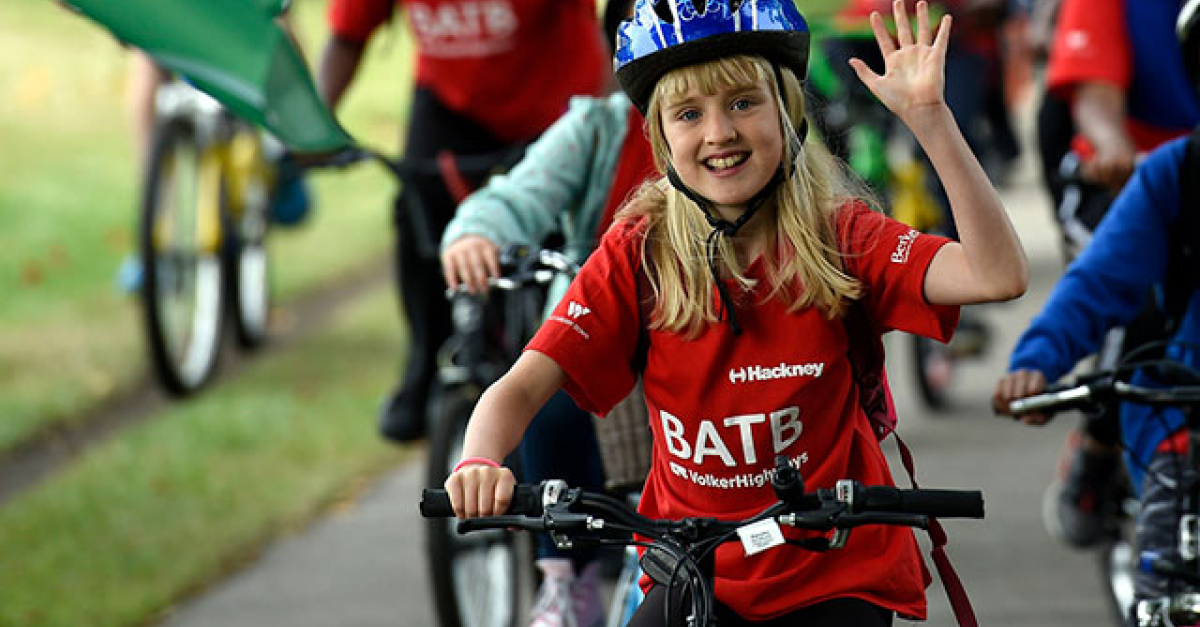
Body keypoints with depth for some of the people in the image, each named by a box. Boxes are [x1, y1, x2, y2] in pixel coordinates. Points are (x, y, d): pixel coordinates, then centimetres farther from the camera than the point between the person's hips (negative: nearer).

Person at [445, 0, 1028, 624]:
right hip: (696, 573, 1)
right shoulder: (639, 252, -6)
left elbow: (997, 276, -24)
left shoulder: (838, 237, -8)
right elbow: (521, 387, -12)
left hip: (839, 576, -1)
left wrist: (928, 119, -31)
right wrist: (480, 463, -34)